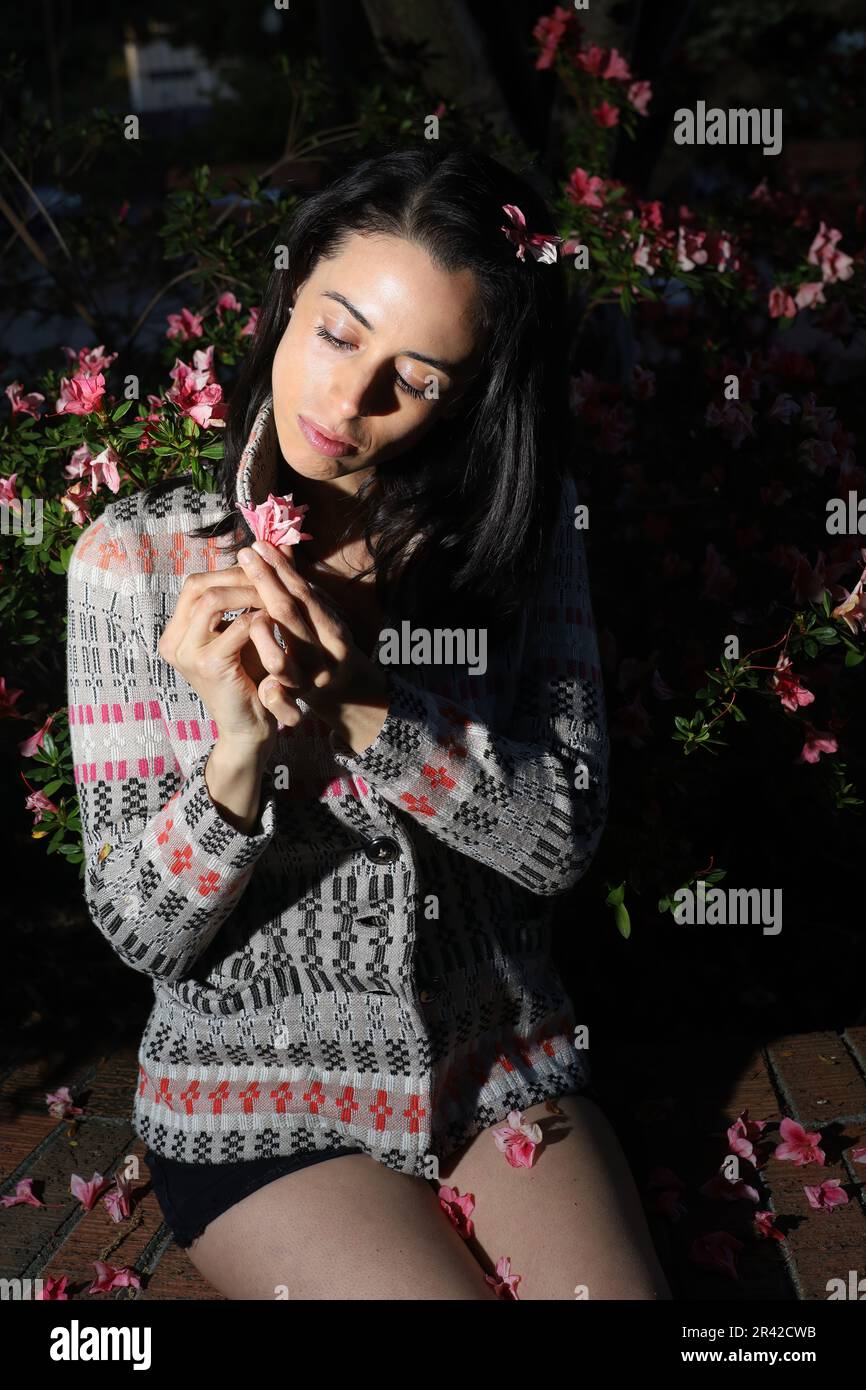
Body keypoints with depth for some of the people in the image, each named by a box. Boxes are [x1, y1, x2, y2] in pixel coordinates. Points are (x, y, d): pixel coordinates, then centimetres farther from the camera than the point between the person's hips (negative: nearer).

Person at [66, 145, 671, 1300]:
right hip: (259, 1107, -2)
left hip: (500, 1066, 3)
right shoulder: (138, 557, -11)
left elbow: (561, 838, -9)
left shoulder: (522, 528, -3)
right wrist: (238, 747, -30)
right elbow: (141, 934, -10)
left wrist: (360, 706, -25)